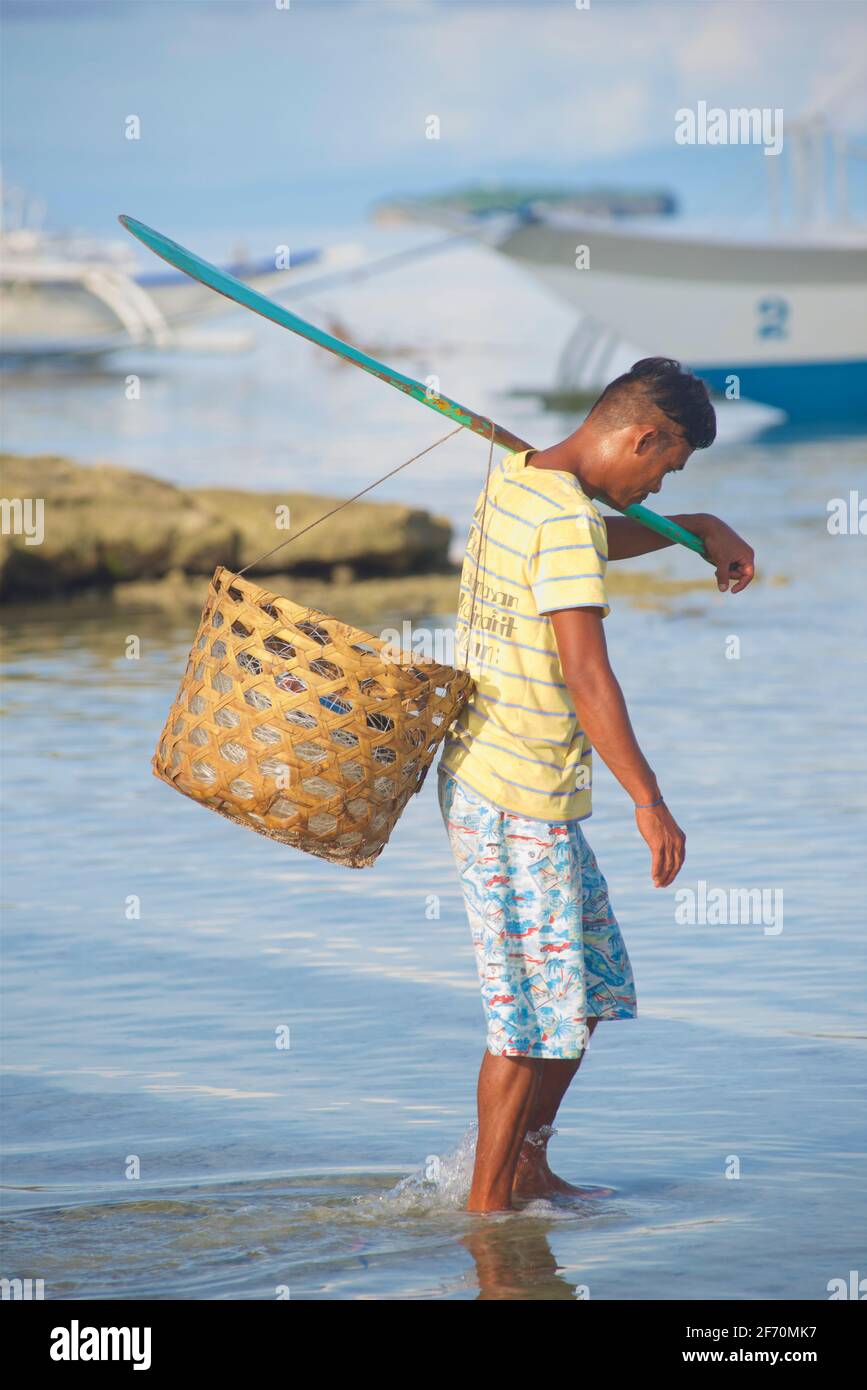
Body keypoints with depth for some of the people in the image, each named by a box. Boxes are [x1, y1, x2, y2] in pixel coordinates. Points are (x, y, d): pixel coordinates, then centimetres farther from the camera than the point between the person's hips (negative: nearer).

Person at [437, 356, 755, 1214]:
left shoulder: (515, 480, 10)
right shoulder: (567, 519, -20)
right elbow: (585, 673, -28)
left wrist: (698, 527, 22)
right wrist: (648, 800, -28)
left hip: (485, 780, 10)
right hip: (520, 801, -10)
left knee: (591, 984, 17)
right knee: (535, 1012, -1)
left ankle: (527, 1166, 24)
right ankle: (488, 1200, 7)